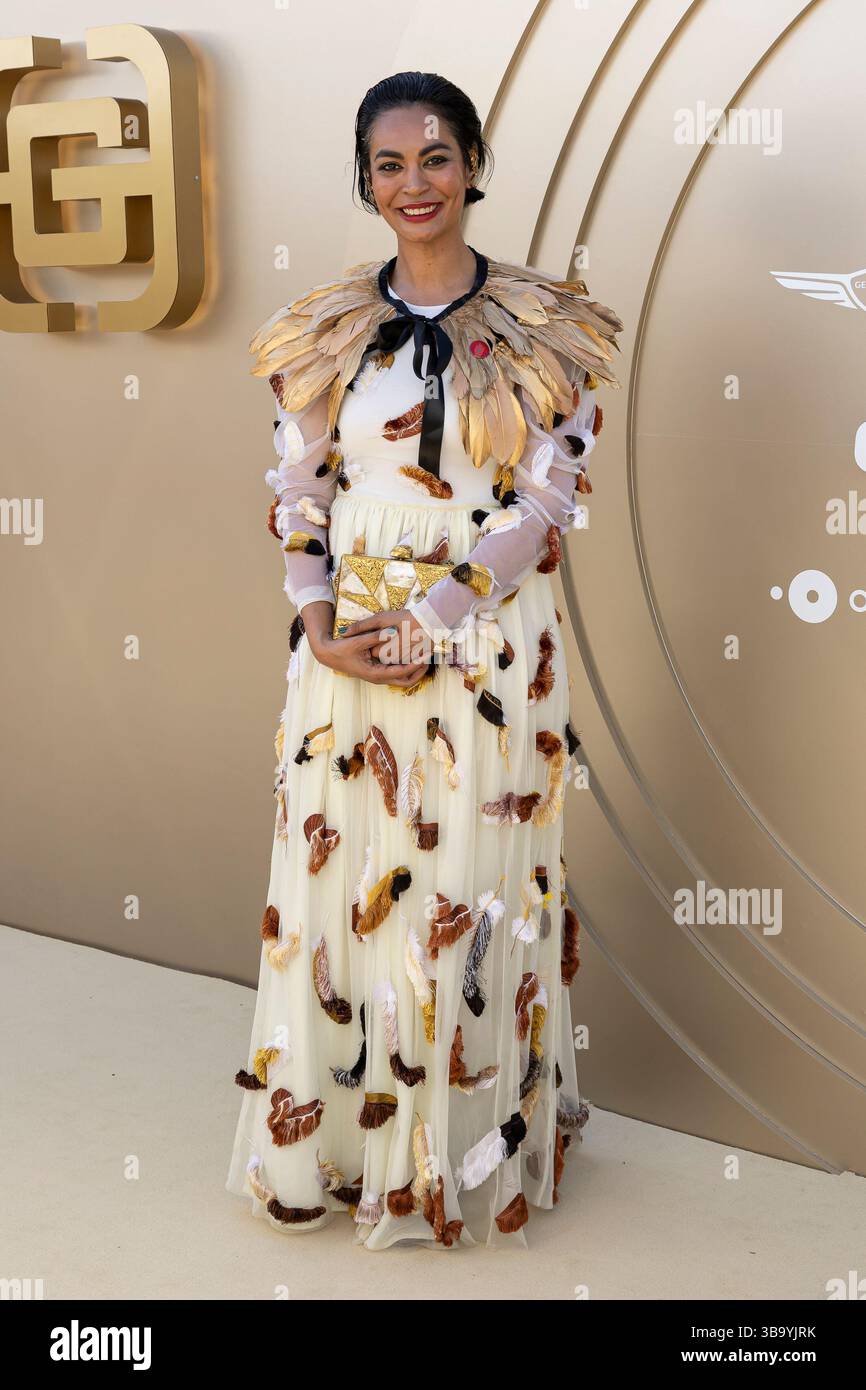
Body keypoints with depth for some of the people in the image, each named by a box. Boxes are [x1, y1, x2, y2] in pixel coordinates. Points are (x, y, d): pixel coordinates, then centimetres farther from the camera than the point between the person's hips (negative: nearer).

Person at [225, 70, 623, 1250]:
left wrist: (424, 624, -14)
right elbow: (297, 494, 6)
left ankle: (466, 1146, 23)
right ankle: (337, 1138, 27)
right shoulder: (326, 327, 6)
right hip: (344, 656, 3)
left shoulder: (544, 328, -2)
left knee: (473, 892, 4)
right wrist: (319, 622, -10)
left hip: (489, 656, -2)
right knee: (340, 880, 8)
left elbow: (549, 502, -7)